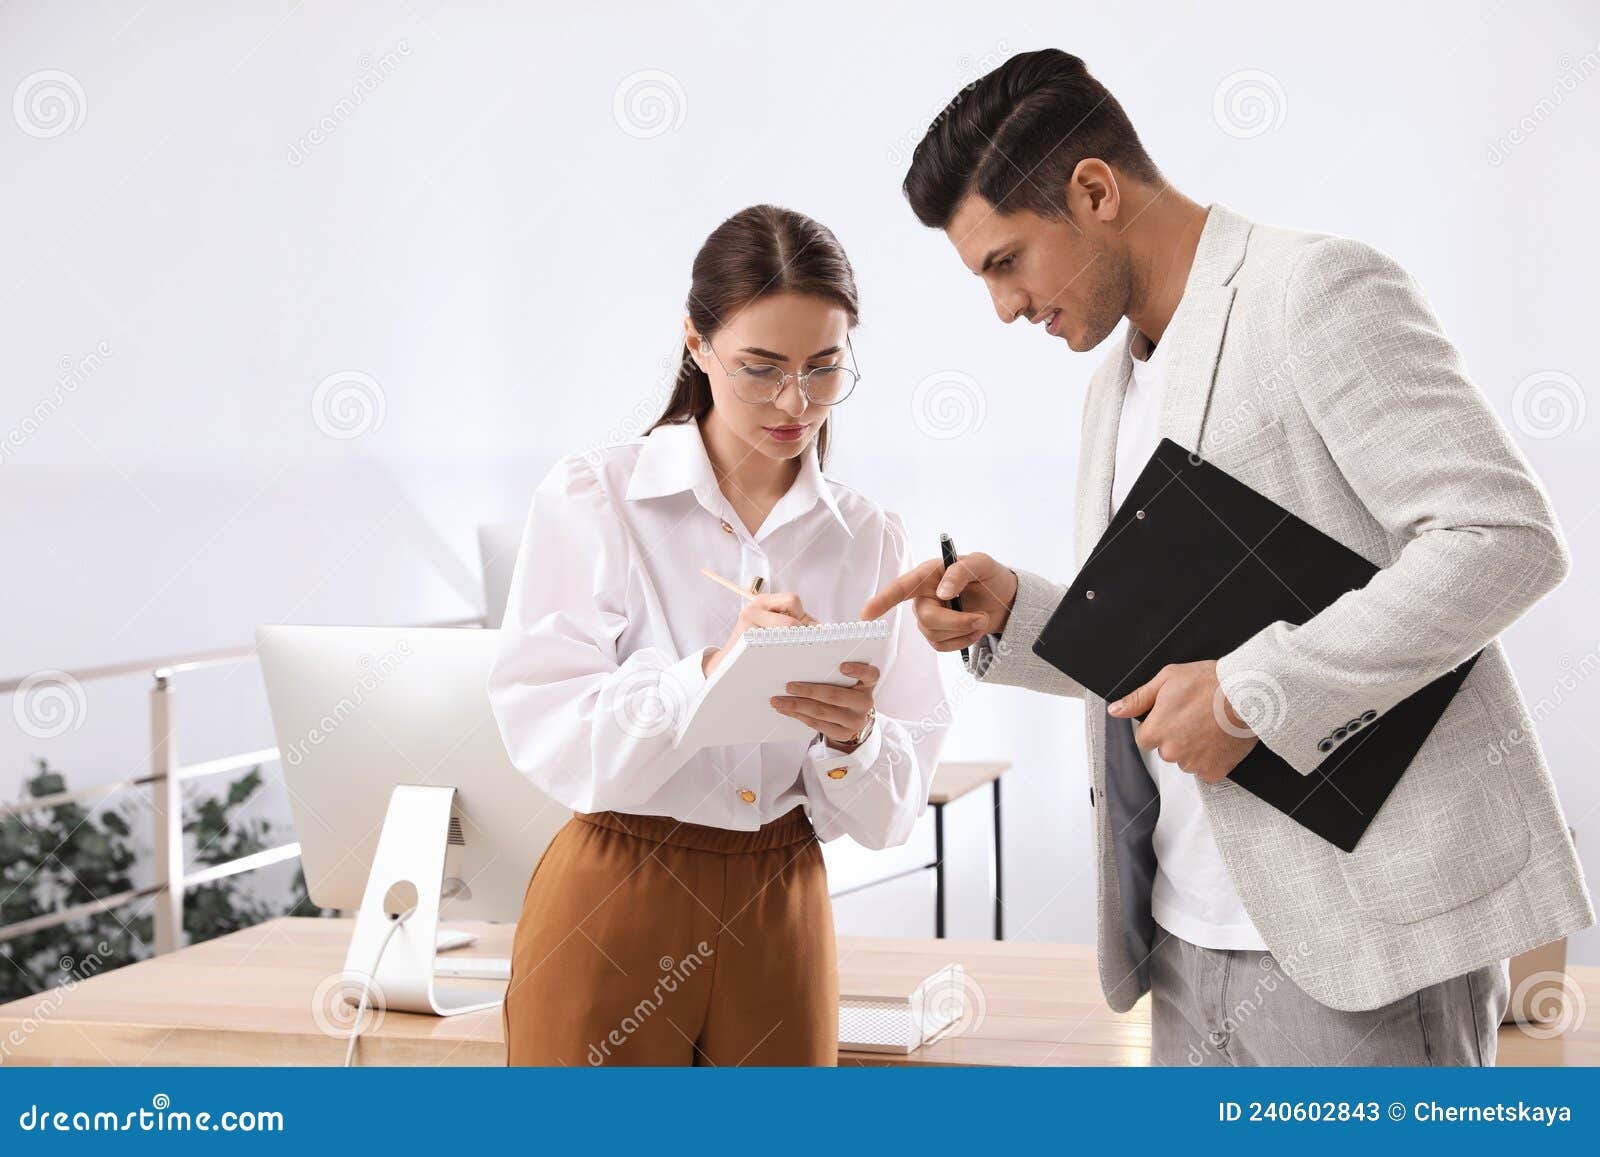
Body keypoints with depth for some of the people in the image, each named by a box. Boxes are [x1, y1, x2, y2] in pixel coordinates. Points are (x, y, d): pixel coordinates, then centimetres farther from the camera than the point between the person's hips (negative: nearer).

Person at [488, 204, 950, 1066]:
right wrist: (708, 673, -30)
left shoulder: (870, 538, 3)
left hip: (779, 921, 3)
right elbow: (545, 737, -16)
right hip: (613, 908, -2)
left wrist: (853, 739, -22)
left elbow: (891, 810, 0)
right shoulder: (589, 499, -5)